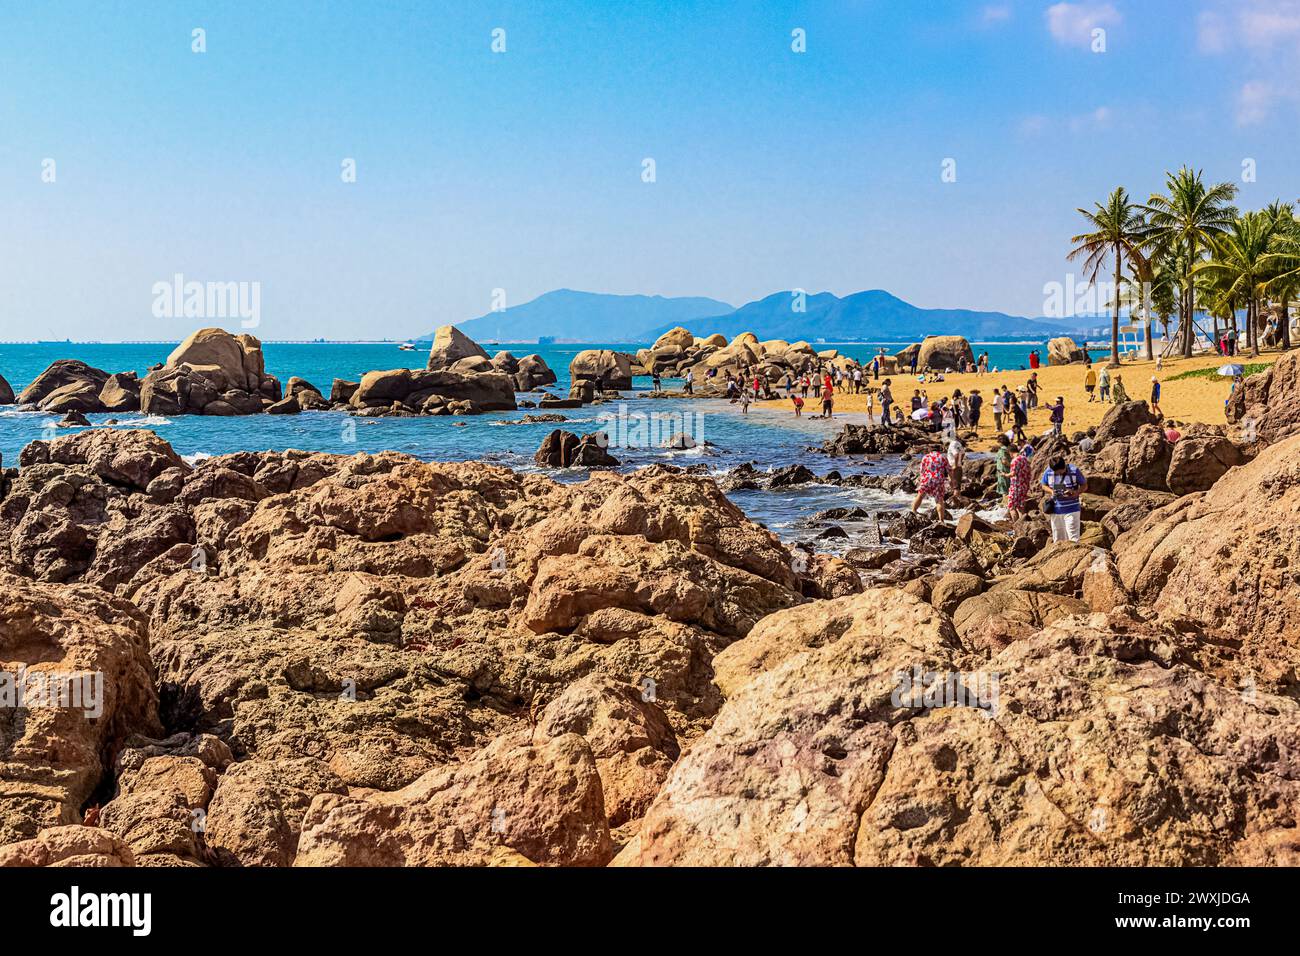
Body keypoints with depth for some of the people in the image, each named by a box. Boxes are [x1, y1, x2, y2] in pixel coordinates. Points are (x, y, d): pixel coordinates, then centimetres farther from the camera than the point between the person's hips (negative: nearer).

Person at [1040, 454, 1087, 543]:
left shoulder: (1074, 470, -12)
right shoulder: (1048, 472, -5)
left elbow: (1084, 486, -2)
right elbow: (1044, 485, 10)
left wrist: (1075, 493, -21)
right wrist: (1051, 491, -11)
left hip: (1071, 510, -3)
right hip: (1056, 510, 3)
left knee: (1073, 537, -7)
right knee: (1058, 538, 14)